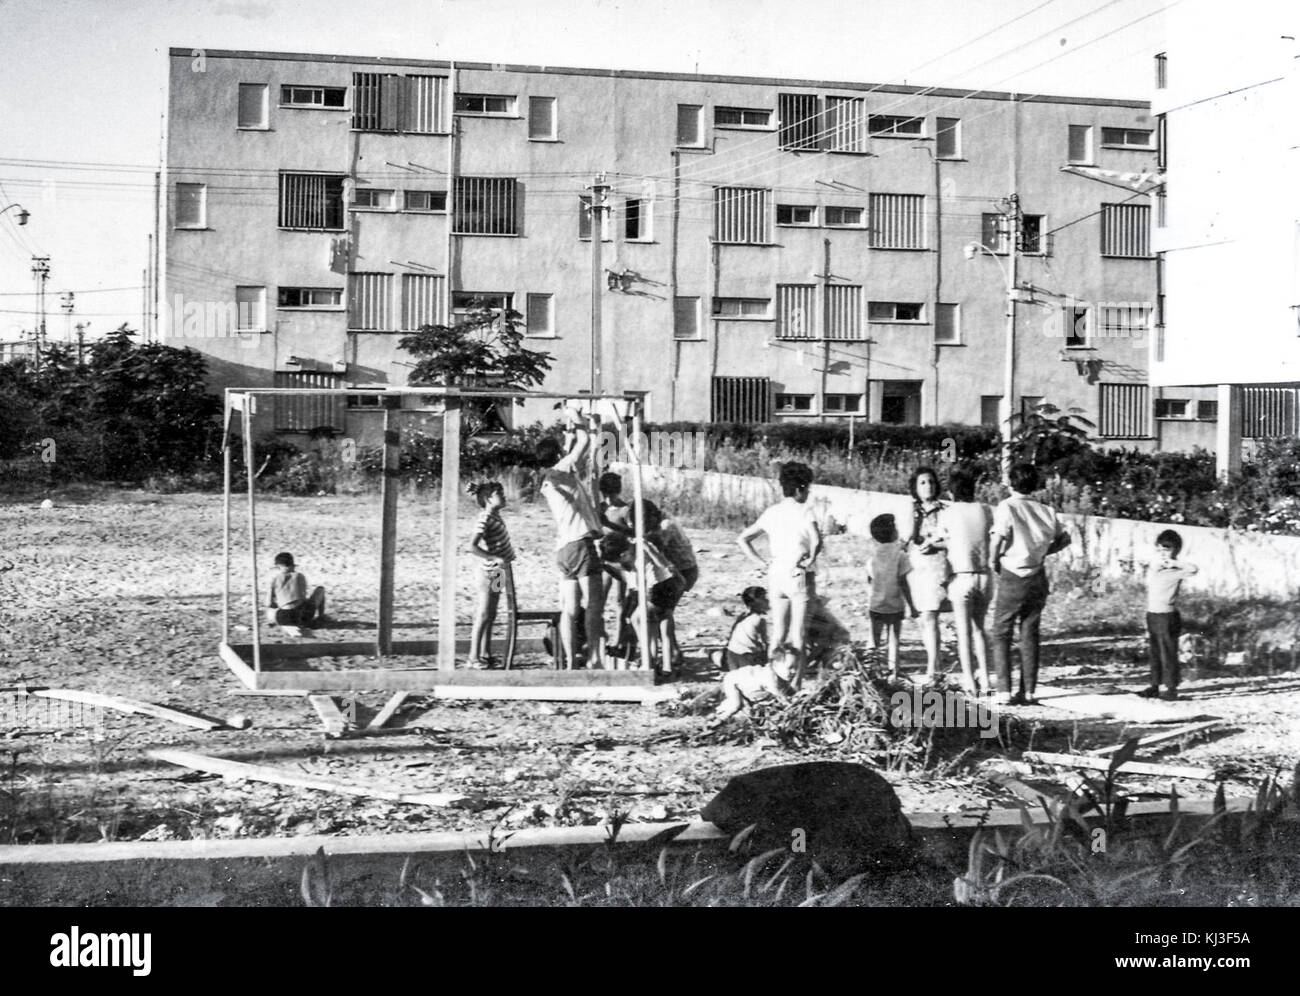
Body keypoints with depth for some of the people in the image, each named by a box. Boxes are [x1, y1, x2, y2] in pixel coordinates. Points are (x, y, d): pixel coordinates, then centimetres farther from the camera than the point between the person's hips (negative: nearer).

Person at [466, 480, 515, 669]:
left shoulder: (495, 515, 8)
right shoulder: (485, 520, -19)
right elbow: (472, 547, -27)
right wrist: (495, 558, -28)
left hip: (499, 573, 9)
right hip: (491, 574, -9)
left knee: (490, 617, 14)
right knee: (483, 617, -4)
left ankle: (485, 654, 22)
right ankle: (474, 658, 1)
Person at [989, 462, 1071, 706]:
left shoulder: (1007, 507, -12)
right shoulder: (1046, 511, 4)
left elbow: (998, 537, -24)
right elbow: (1064, 539, 12)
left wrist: (993, 560, -8)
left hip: (1012, 577, -4)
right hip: (1038, 577, 4)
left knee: (1001, 634, 5)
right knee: (1030, 635, 12)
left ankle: (1004, 691, -4)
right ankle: (1028, 692, 11)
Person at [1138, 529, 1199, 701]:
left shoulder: (1174, 572, -11)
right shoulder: (1151, 570, 10)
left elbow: (1193, 569, -31)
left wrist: (1173, 562, -22)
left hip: (1168, 616, -7)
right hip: (1152, 616, 7)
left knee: (1169, 654, -1)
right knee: (1154, 653, 12)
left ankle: (1172, 688, 6)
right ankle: (1154, 686, 19)